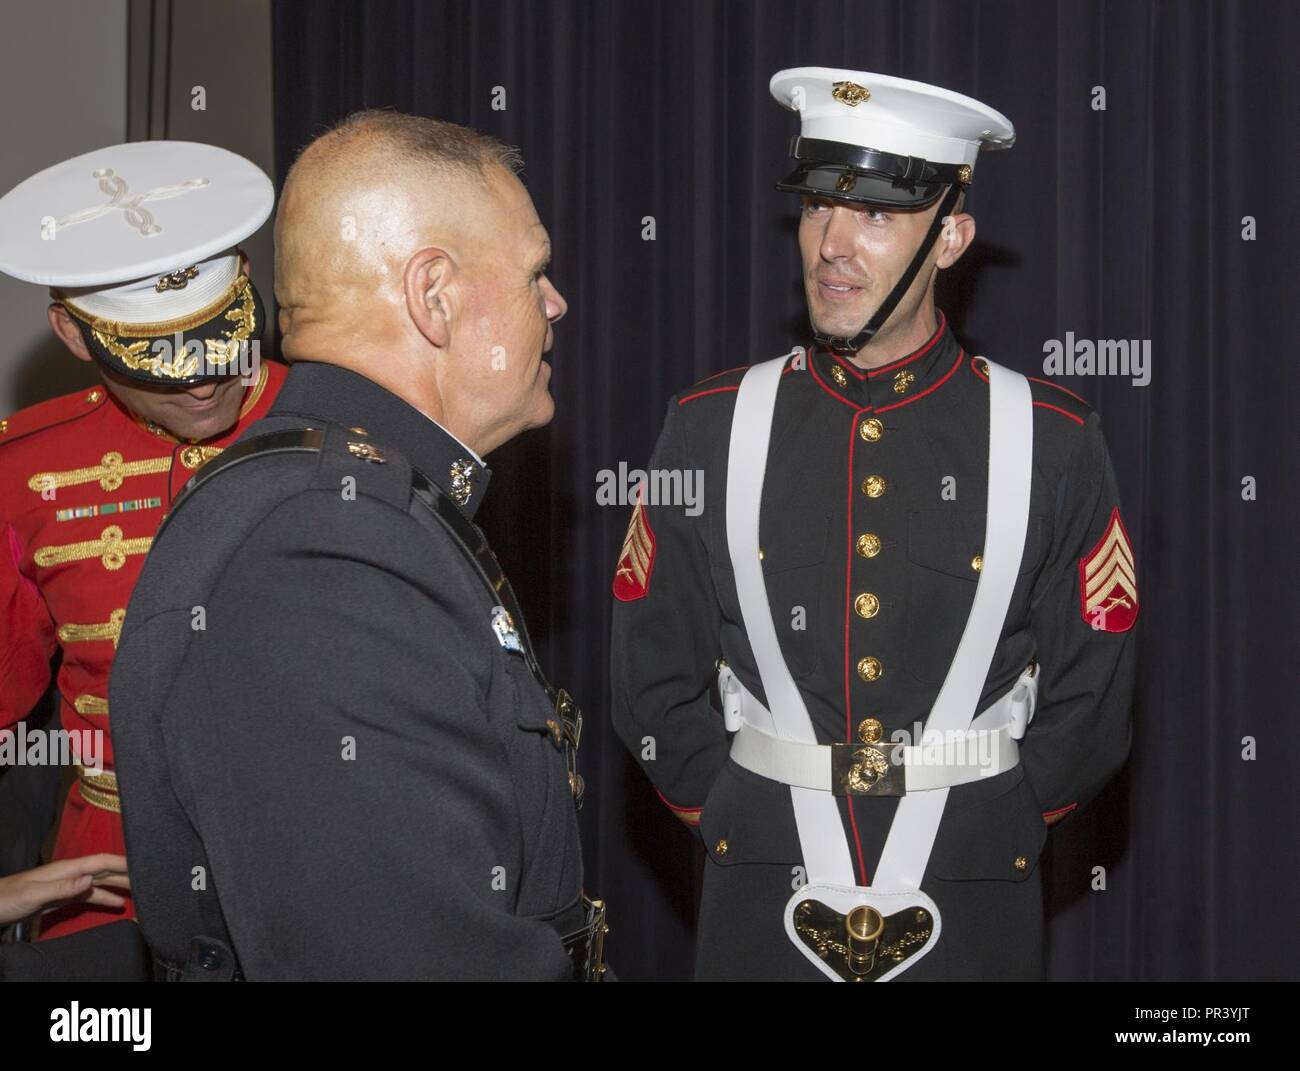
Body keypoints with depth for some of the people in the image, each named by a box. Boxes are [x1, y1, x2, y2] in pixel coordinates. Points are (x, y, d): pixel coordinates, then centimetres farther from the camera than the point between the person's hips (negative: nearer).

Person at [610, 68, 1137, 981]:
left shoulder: (1052, 442, -4)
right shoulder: (709, 429, -1)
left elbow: (1087, 707, 1)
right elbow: (656, 687, 4)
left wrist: (986, 840, 0)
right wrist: (746, 832, 1)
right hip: (763, 912, 1)